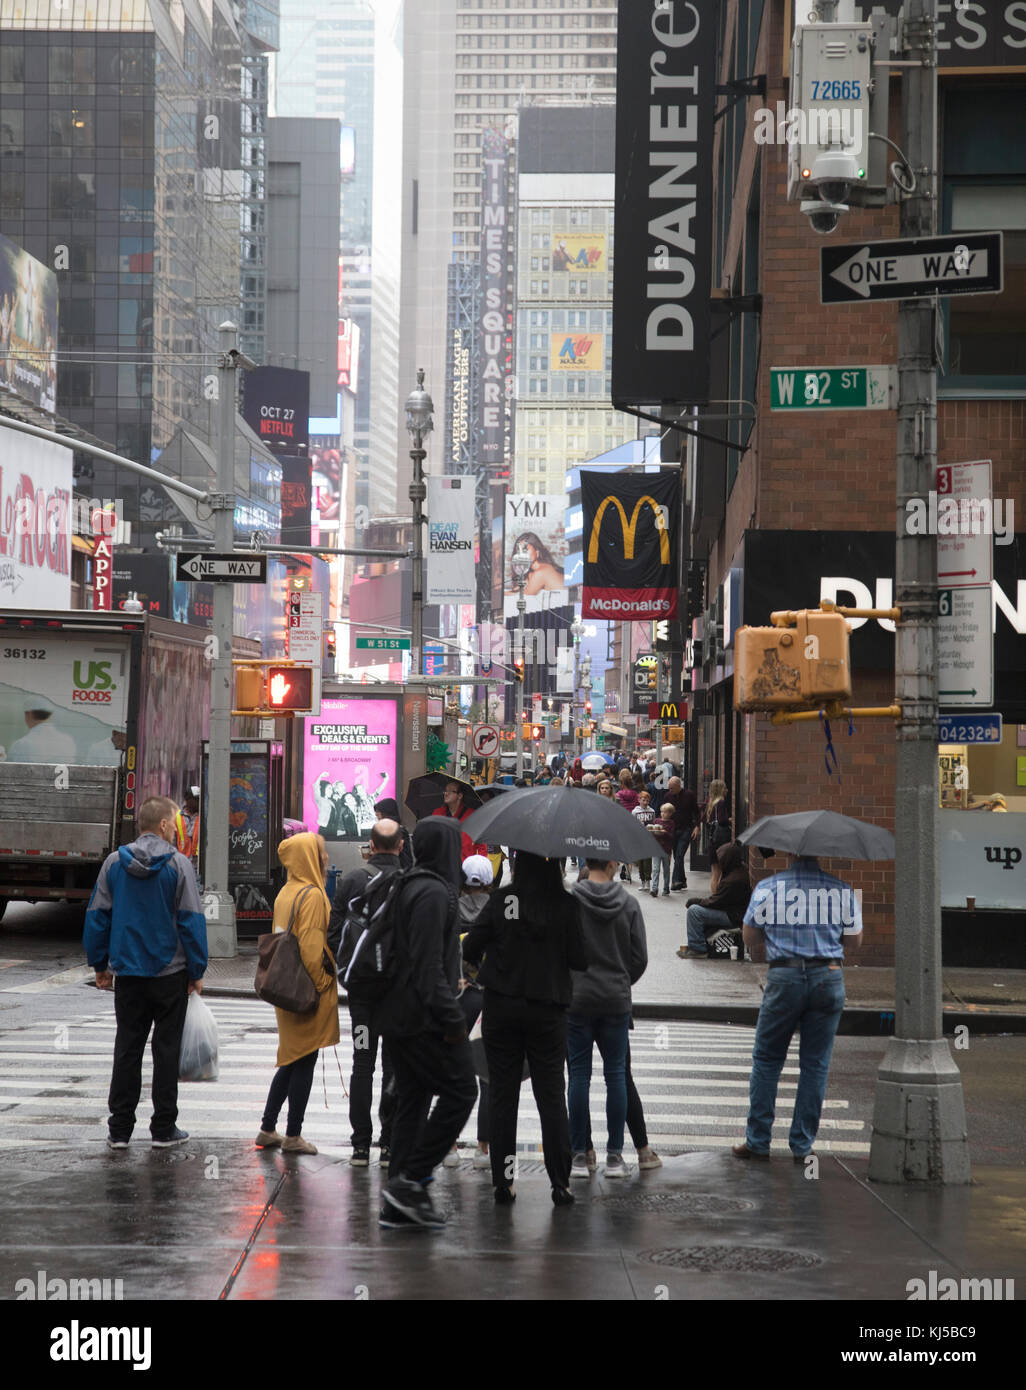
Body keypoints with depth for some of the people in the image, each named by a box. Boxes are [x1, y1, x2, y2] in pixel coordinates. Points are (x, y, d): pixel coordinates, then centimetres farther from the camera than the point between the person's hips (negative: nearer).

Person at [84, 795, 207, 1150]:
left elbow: (97, 917, 4)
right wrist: (197, 970, -2)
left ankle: (120, 1127, 10)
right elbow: (192, 920, -9)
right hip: (170, 974, -3)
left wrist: (100, 965, 13)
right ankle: (164, 1128, 7)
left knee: (127, 1048, 9)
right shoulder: (178, 865, -9)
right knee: (166, 1048, 5)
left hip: (127, 973, 3)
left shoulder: (114, 863, 1)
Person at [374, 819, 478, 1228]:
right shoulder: (434, 893, -16)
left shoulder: (408, 887, 15)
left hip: (396, 1015, 10)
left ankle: (399, 1203, 13)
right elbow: (428, 964, -22)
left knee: (411, 1100, 12)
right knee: (459, 1091, -4)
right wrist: (451, 1017, -18)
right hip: (423, 1018, -10)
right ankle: (411, 1180, -7)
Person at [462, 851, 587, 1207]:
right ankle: (560, 1182, 5)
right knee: (551, 1094, 7)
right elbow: (579, 959, -8)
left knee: (502, 1093, 8)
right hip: (548, 1008, 0)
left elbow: (470, 947, -7)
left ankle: (503, 1181, 8)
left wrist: (482, 966, 15)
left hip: (501, 1005, 0)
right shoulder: (566, 904, -6)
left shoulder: (501, 900, -7)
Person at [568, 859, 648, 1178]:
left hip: (577, 999, -1)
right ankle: (614, 1155, 9)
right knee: (616, 1074, 8)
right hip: (616, 1000, 1)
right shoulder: (629, 903, -3)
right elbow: (640, 957, 1)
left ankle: (579, 1155, 6)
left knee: (579, 1074, 4)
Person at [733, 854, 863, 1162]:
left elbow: (750, 938, 7)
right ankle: (802, 1145, 10)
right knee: (815, 1064, 8)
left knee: (766, 1060, 10)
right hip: (829, 978, 1)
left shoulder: (767, 888, 0)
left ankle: (758, 1142, 9)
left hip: (784, 978, -1)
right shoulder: (842, 890, 1)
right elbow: (855, 938, 9)